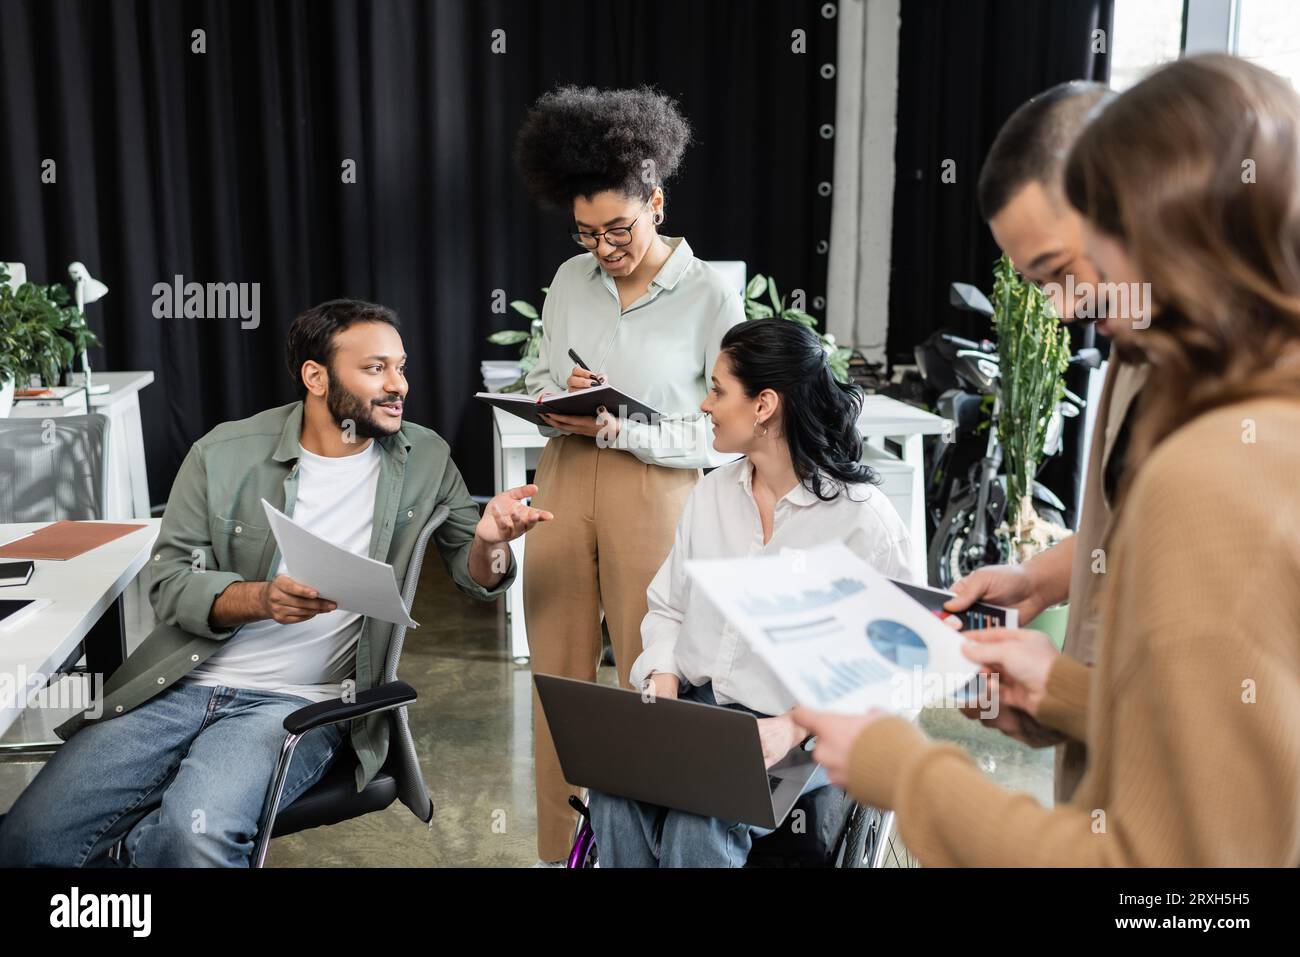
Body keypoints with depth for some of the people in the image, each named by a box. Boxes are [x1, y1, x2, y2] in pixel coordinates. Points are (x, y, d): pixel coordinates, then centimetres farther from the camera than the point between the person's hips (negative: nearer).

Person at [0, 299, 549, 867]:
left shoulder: (425, 460, 3)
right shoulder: (224, 454, 0)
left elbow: (475, 579, 7)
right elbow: (170, 580, 1)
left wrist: (490, 540, -18)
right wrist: (260, 598, -20)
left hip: (299, 702, 0)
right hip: (181, 684, 1)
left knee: (197, 832, -28)